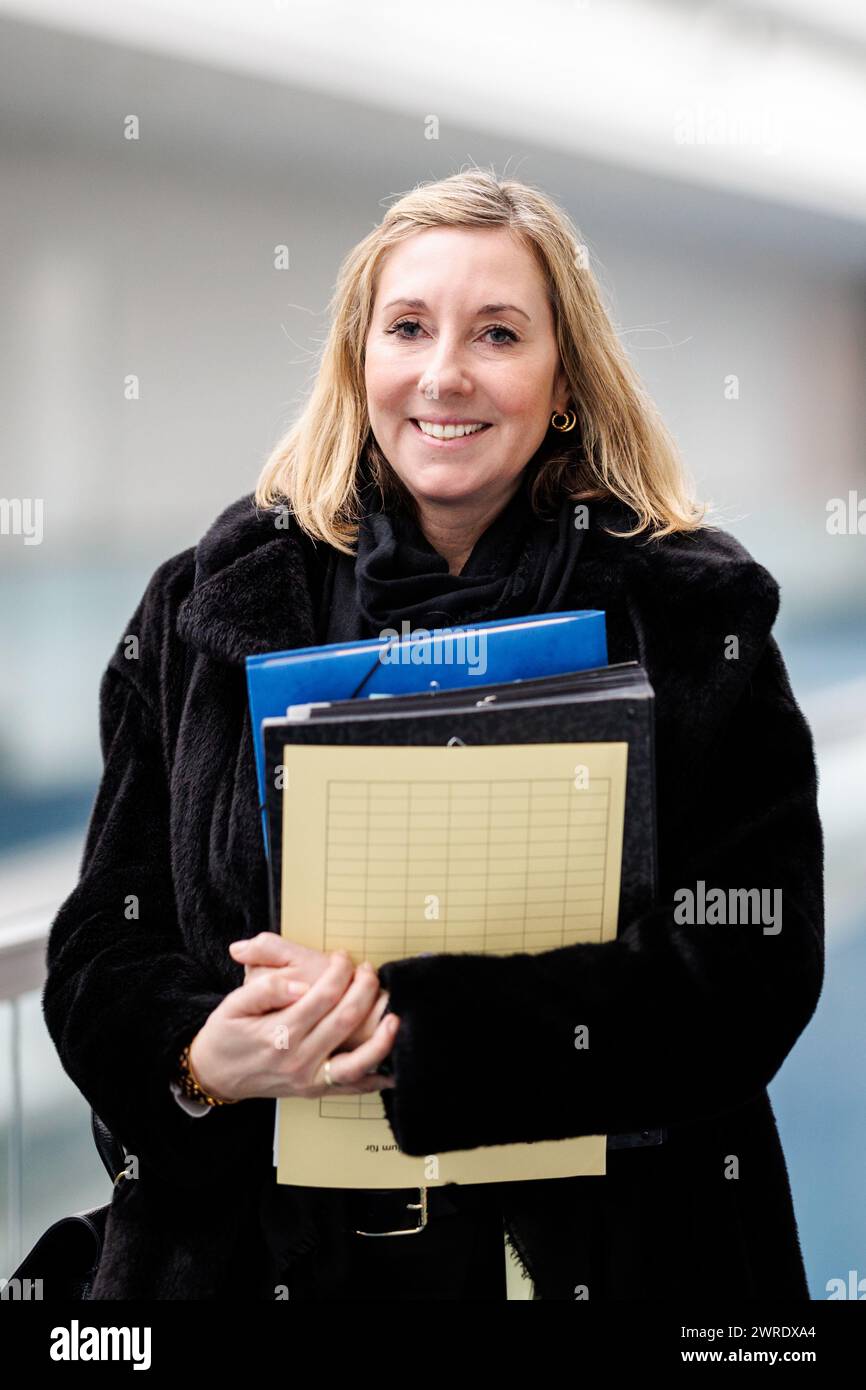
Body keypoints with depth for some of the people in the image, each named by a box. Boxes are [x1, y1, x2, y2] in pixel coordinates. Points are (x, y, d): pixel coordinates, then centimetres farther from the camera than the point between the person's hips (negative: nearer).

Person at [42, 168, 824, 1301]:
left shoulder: (694, 614, -4)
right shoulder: (206, 609, 1)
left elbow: (754, 974, -13)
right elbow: (101, 951, 2)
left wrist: (410, 1026, -22)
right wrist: (203, 1061, -20)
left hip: (604, 1243, -1)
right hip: (254, 1240, 2)